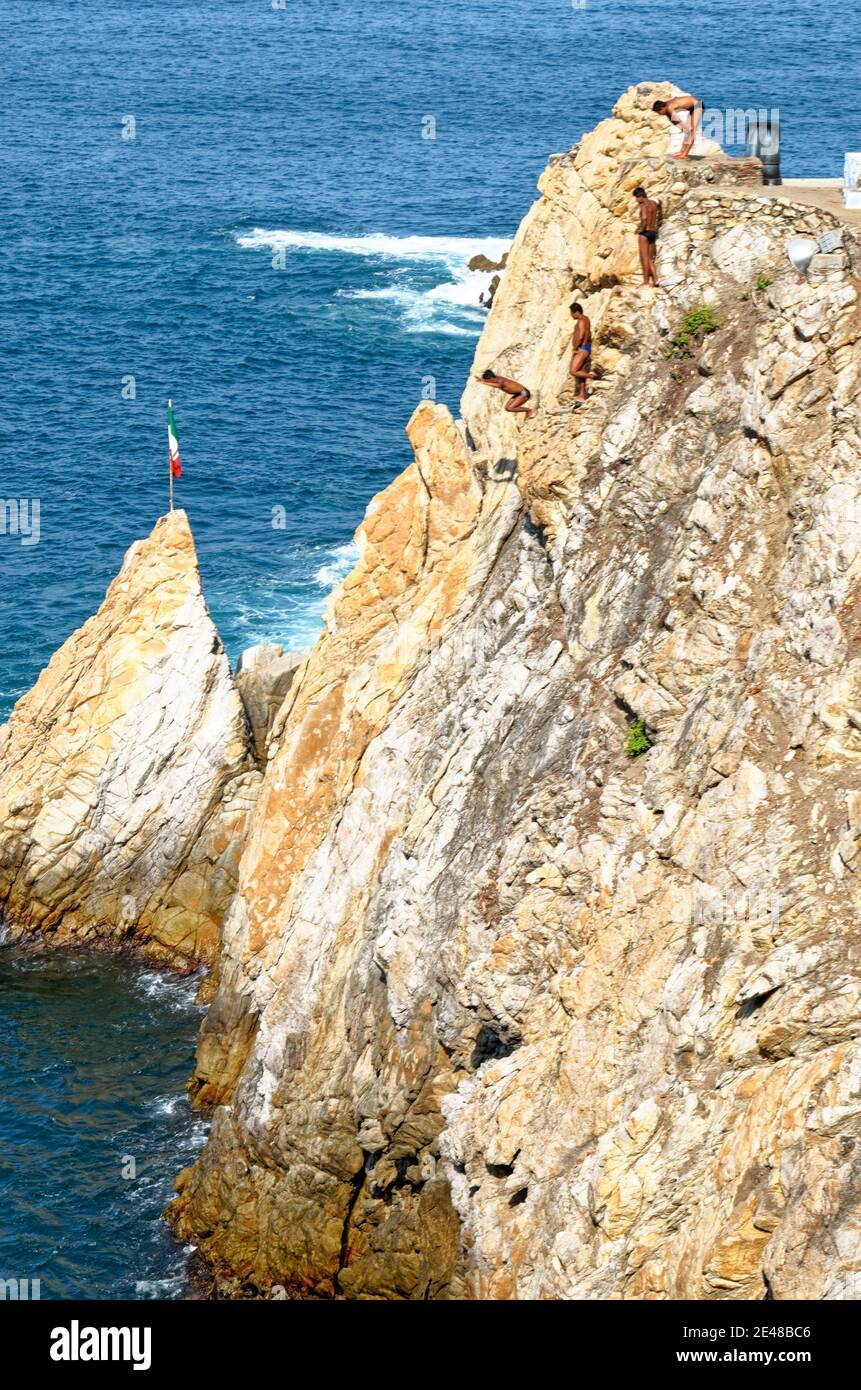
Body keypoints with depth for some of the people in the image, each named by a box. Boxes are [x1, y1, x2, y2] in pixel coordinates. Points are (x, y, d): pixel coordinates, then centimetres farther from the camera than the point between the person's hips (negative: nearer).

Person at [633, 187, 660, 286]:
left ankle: (646, 281, -8)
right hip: (653, 232, 8)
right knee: (650, 259, 11)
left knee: (645, 258, -6)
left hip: (645, 233, -8)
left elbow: (644, 218, -29)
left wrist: (641, 229, -16)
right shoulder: (654, 203, 13)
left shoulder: (644, 205, -12)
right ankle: (655, 279, -2)